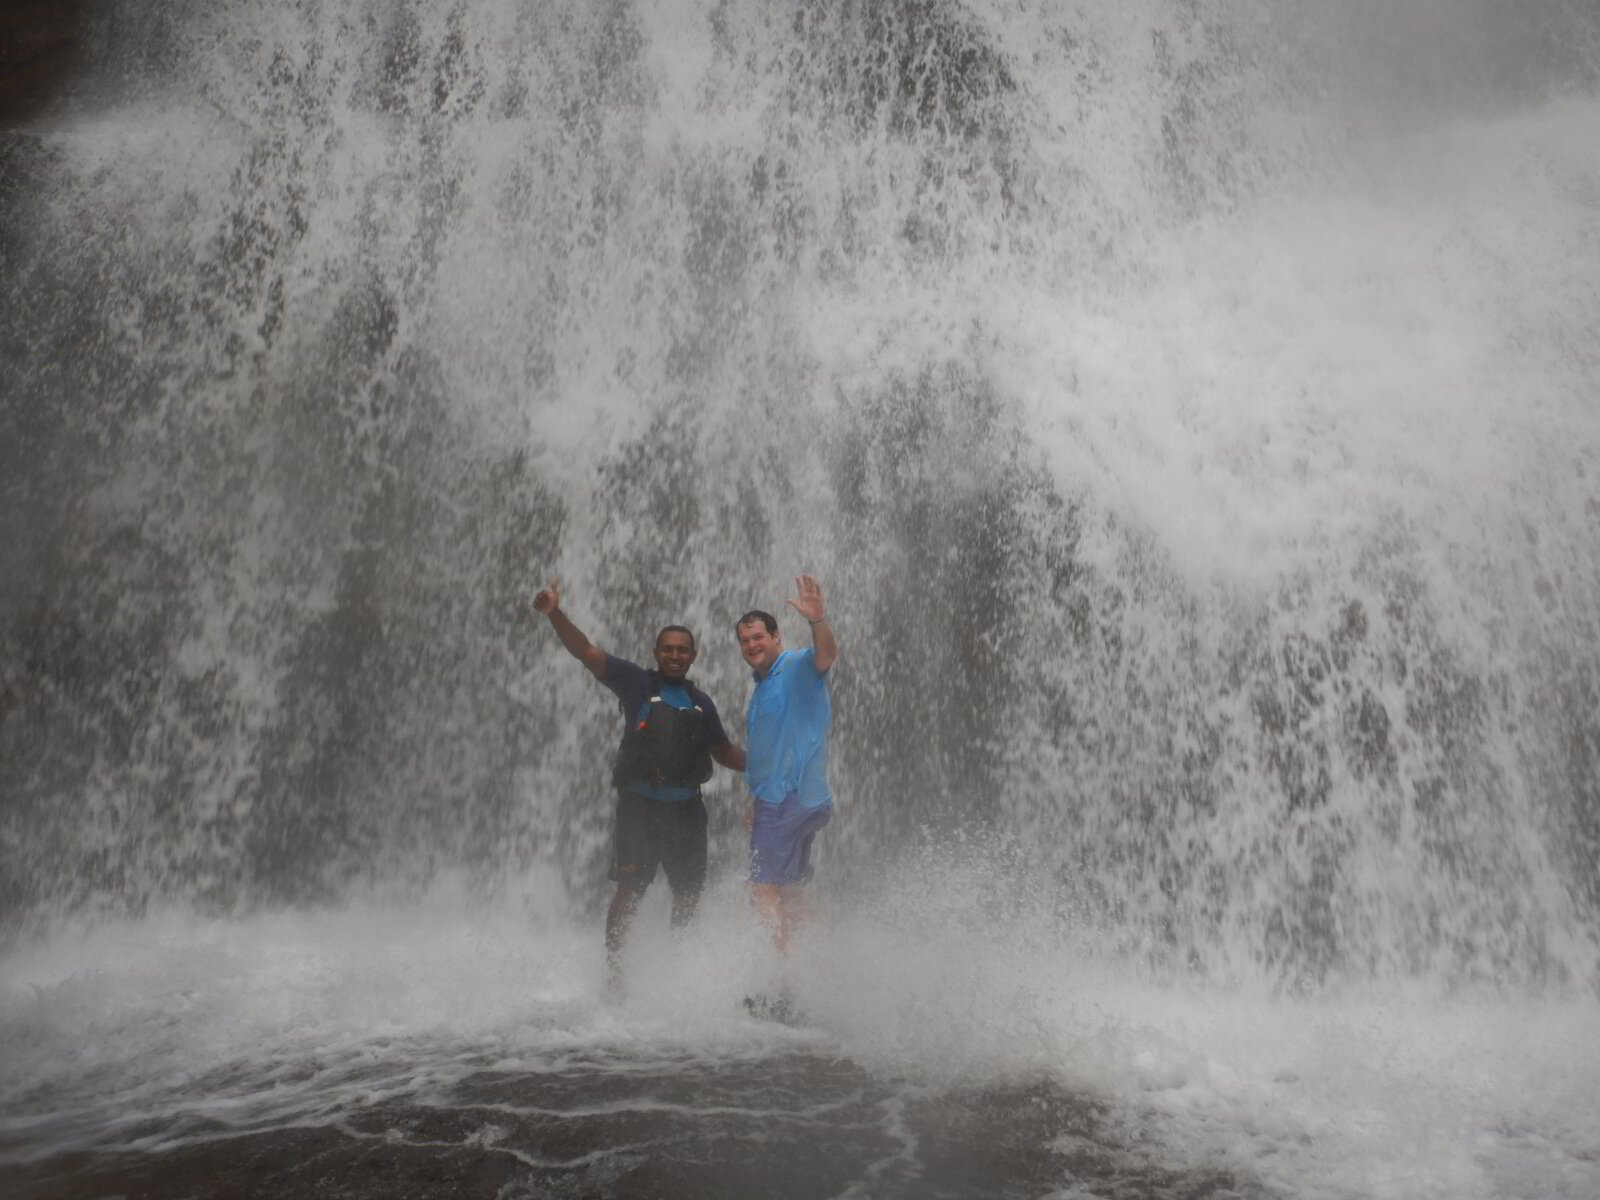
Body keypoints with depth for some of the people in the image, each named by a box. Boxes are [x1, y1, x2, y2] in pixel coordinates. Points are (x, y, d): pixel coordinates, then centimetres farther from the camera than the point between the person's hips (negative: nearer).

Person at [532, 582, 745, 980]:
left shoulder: (701, 703, 15)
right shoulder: (636, 683, 3)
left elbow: (724, 752, 25)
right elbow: (585, 651, -5)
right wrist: (555, 614, -18)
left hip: (686, 808, 4)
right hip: (639, 804, -4)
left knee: (689, 893, 8)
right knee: (630, 890, -10)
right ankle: (611, 968, -3)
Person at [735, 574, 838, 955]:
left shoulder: (798, 667, -8)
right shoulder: (763, 686, 20)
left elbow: (826, 655, -32)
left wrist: (818, 620, -51)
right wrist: (757, 801, 23)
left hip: (792, 798, -10)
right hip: (776, 800, 10)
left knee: (764, 887, -13)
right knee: (789, 889, 15)